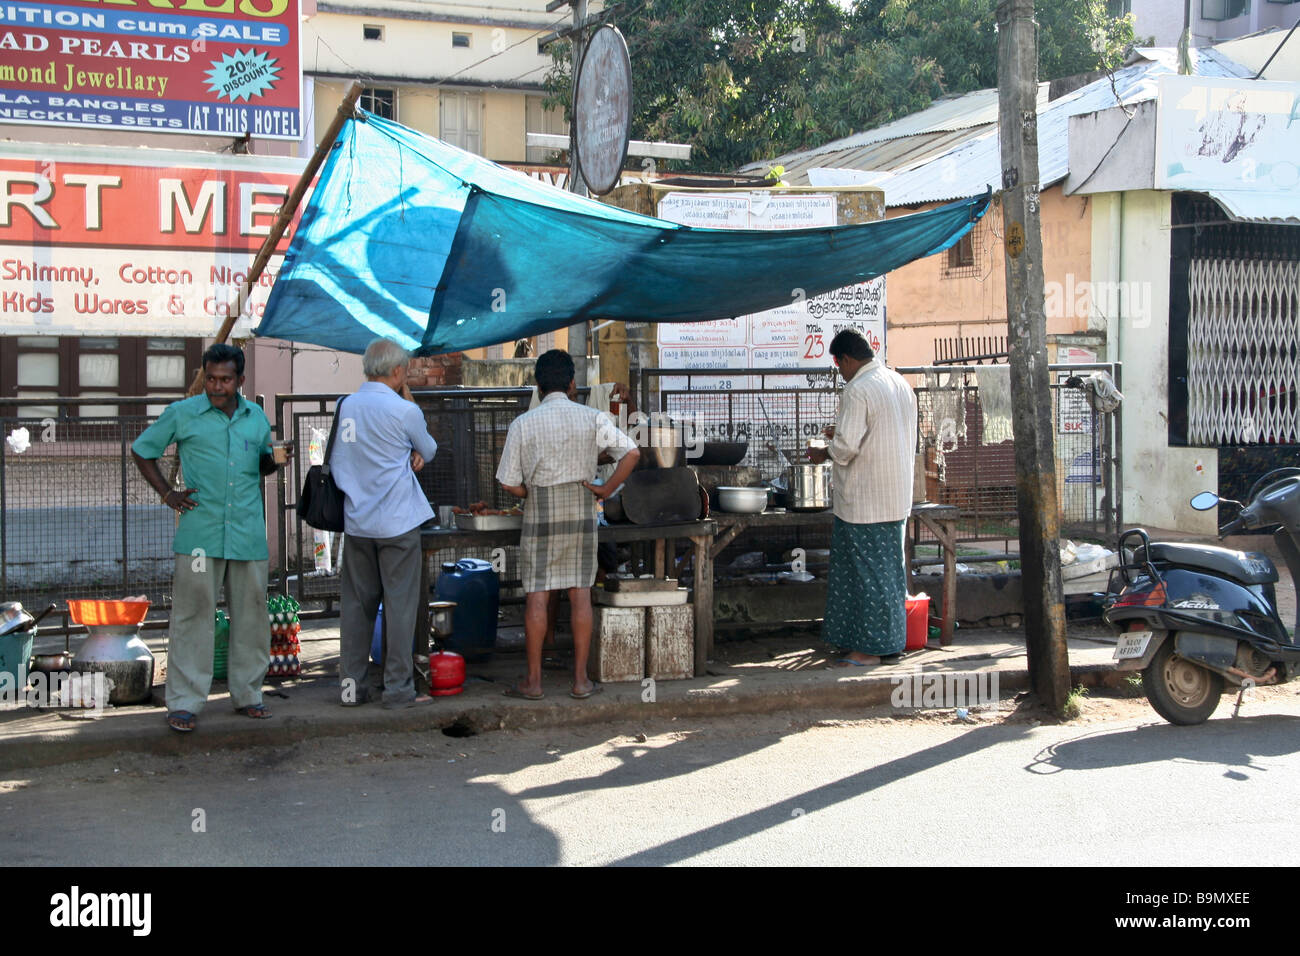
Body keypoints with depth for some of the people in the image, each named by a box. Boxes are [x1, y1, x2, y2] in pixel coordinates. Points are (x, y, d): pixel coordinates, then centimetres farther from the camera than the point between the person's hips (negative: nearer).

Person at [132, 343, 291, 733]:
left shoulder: (257, 417, 12)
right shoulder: (182, 414, 2)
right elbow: (141, 451, 12)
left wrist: (278, 458, 1)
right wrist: (166, 493, 3)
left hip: (248, 535, 4)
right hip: (199, 534, -3)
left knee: (251, 614, 8)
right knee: (193, 615, -3)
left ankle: (247, 694, 20)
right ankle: (183, 702, 2)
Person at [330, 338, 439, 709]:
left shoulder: (343, 407, 4)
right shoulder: (404, 411, -11)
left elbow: (335, 463, 12)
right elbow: (428, 451, 4)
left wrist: (406, 457, 4)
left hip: (356, 521, 5)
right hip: (398, 521, -5)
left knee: (356, 604, 11)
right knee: (400, 605, 1)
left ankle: (353, 683, 16)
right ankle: (398, 688, 4)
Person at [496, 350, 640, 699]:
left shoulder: (523, 424, -6)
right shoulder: (592, 419, -3)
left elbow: (510, 483, -5)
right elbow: (631, 453, -10)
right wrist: (606, 490, -2)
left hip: (540, 517, -1)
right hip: (582, 514, 1)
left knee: (537, 595, 4)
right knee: (580, 593, 5)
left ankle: (533, 680, 8)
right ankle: (580, 680, 7)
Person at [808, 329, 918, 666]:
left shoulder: (857, 390, -17)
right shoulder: (900, 383, 12)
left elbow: (846, 446, -21)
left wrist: (824, 453, -2)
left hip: (863, 502, -9)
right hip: (897, 499, 9)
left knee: (867, 572, -2)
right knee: (889, 568, 14)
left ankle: (869, 648, 4)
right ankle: (889, 639, 22)